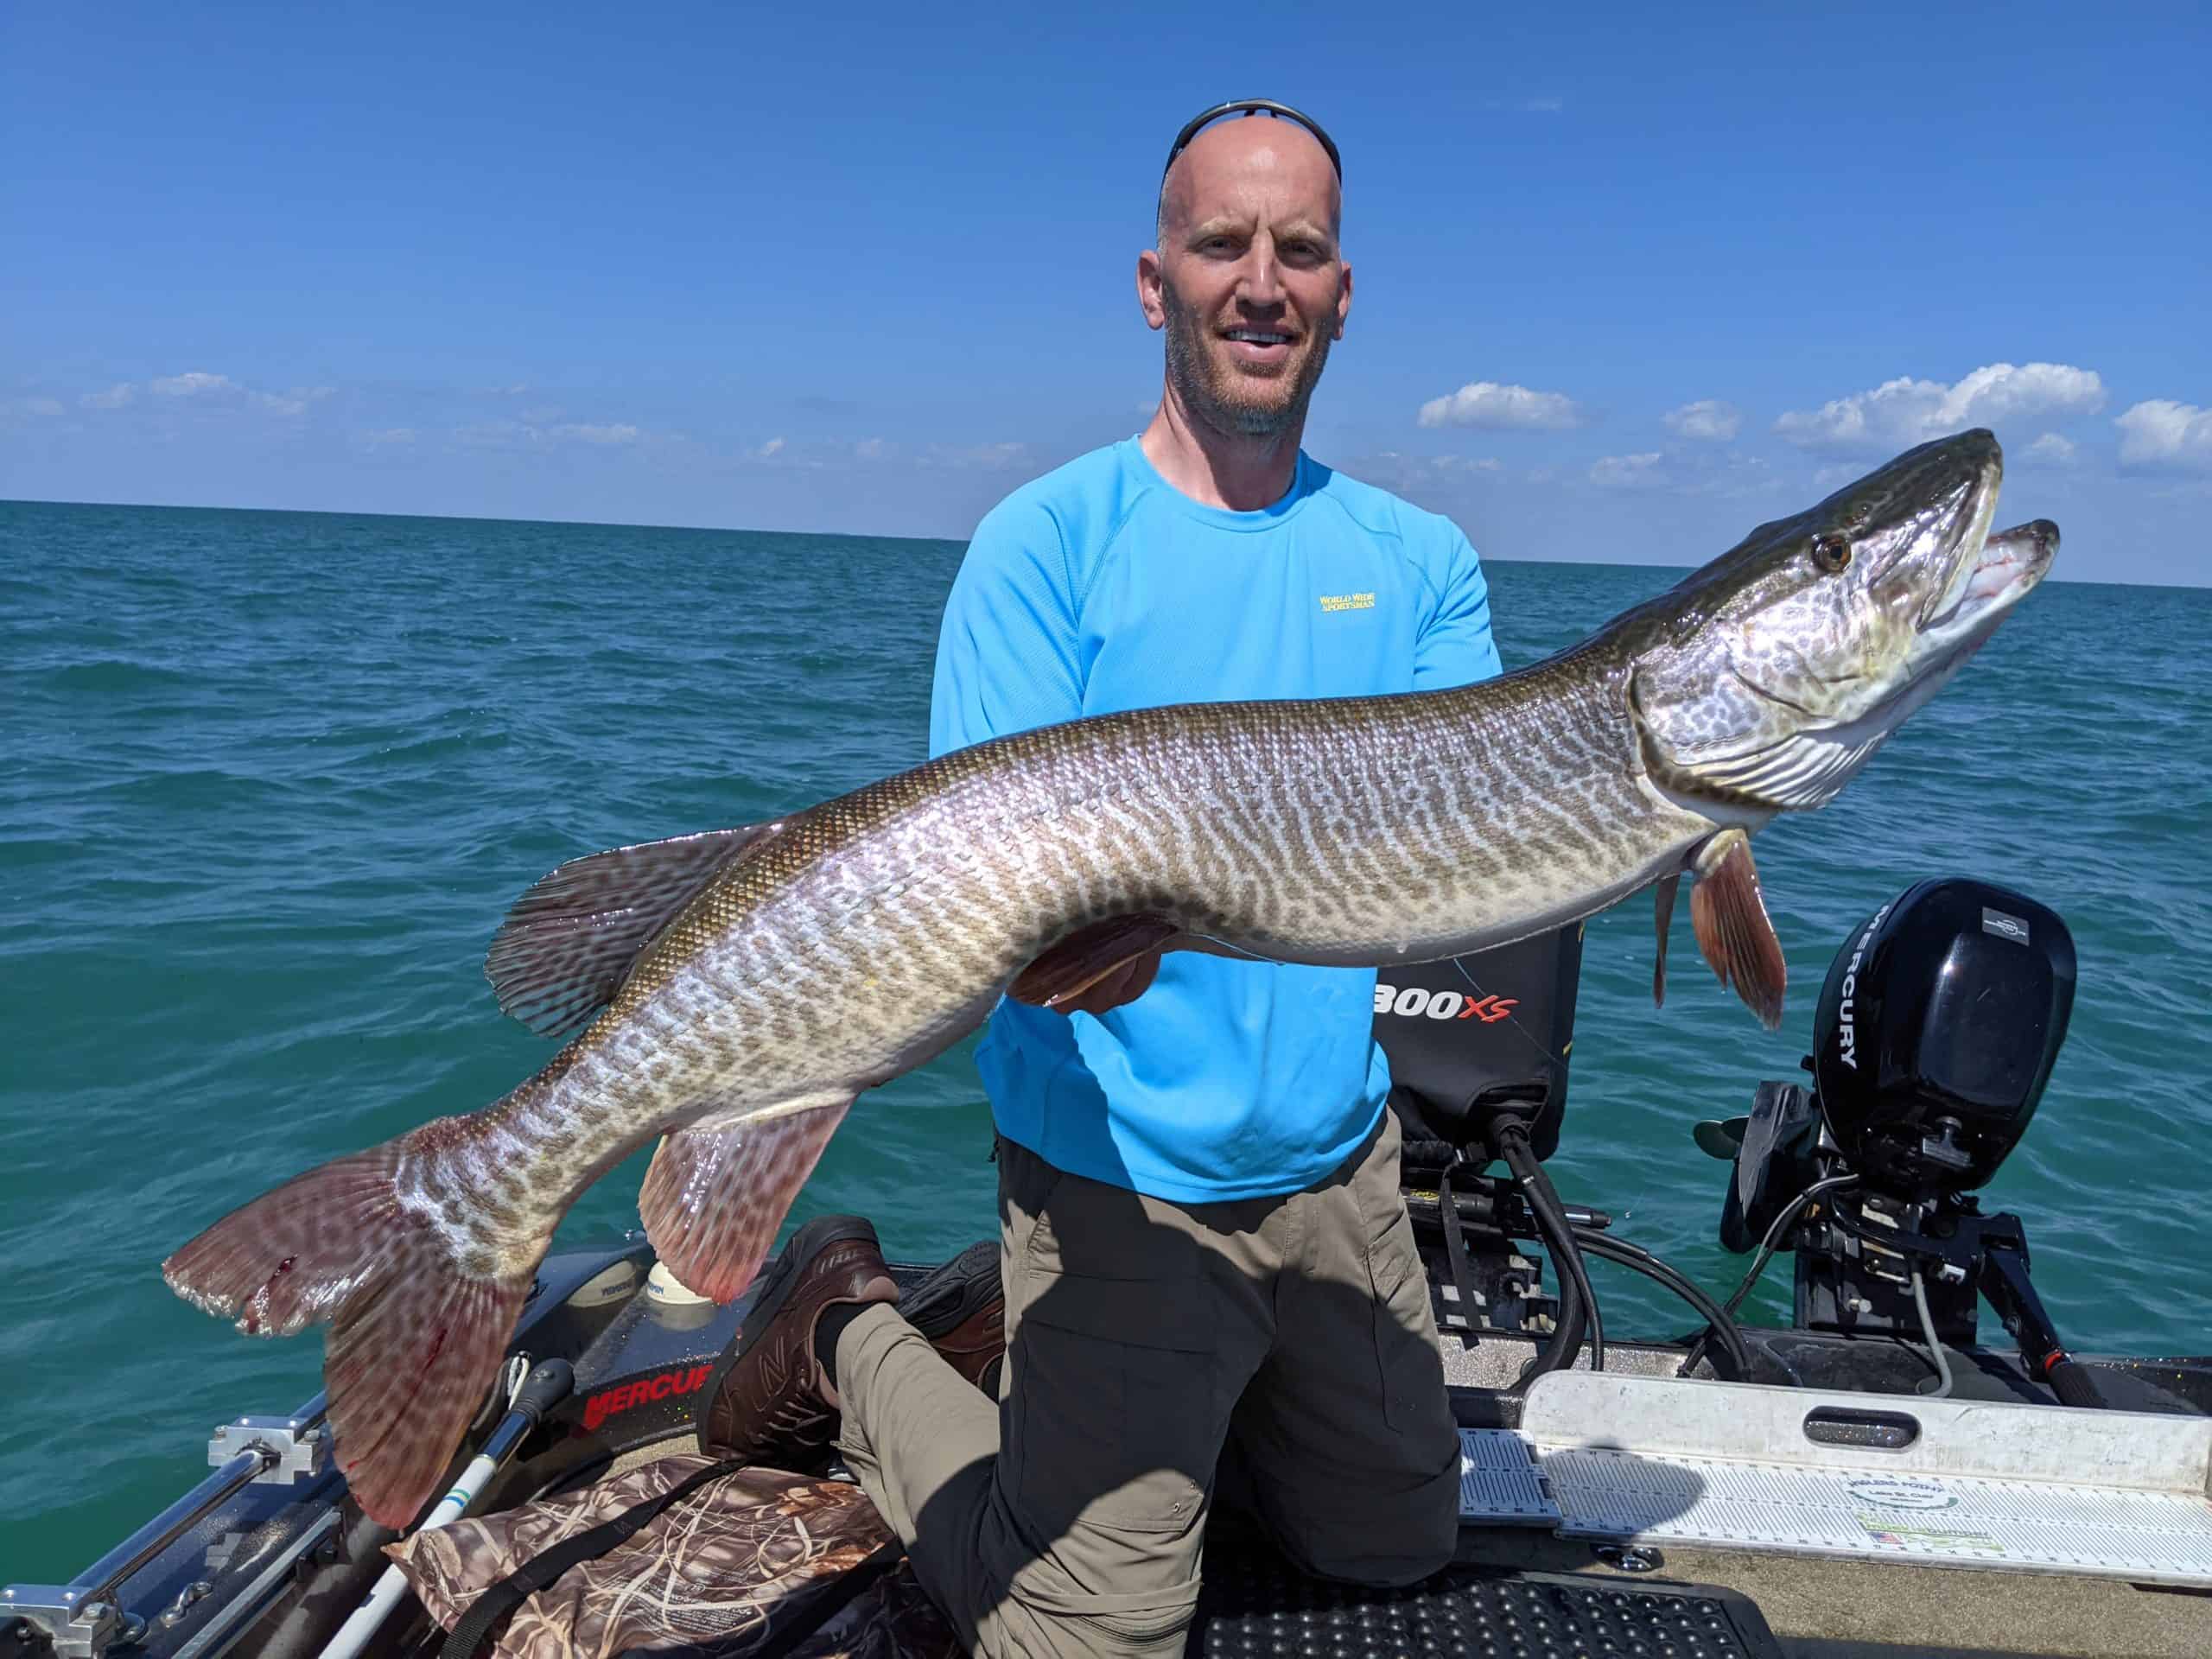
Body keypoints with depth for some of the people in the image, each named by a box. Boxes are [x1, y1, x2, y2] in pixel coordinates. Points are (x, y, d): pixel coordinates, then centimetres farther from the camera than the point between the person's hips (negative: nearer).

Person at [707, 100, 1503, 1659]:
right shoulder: (1046, 542, -11)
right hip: (1118, 1180, -5)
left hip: (1338, 1162, 6)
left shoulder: (1422, 565, 3)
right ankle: (850, 1333, 22)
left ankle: (1004, 1320, 33)